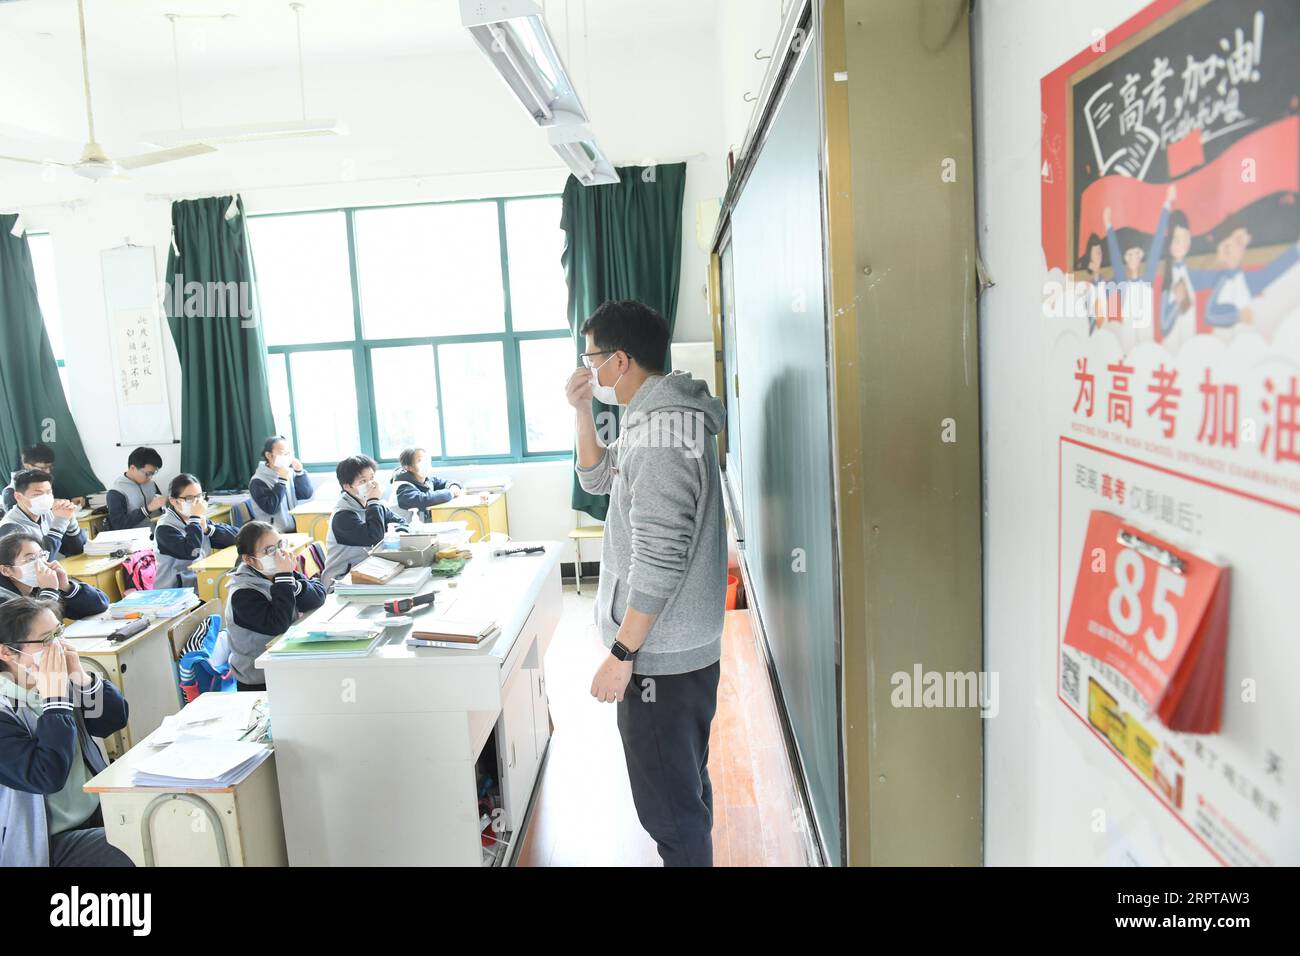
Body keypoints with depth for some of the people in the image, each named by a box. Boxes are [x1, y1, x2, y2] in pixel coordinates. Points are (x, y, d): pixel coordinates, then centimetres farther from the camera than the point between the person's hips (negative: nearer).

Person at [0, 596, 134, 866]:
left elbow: (115, 719, 1)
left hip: (98, 808, 7)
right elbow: (48, 777, -28)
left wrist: (80, 677, -14)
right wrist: (55, 699, -27)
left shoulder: (58, 680, -2)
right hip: (48, 839, -7)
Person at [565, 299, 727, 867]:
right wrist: (582, 411, 9)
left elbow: (659, 557, -26)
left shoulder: (661, 427, -22)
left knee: (669, 807, 2)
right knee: (686, 788, 24)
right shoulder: (658, 414, 11)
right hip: (686, 647, 10)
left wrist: (621, 654, -21)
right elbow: (597, 480, 24)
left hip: (660, 655, -10)